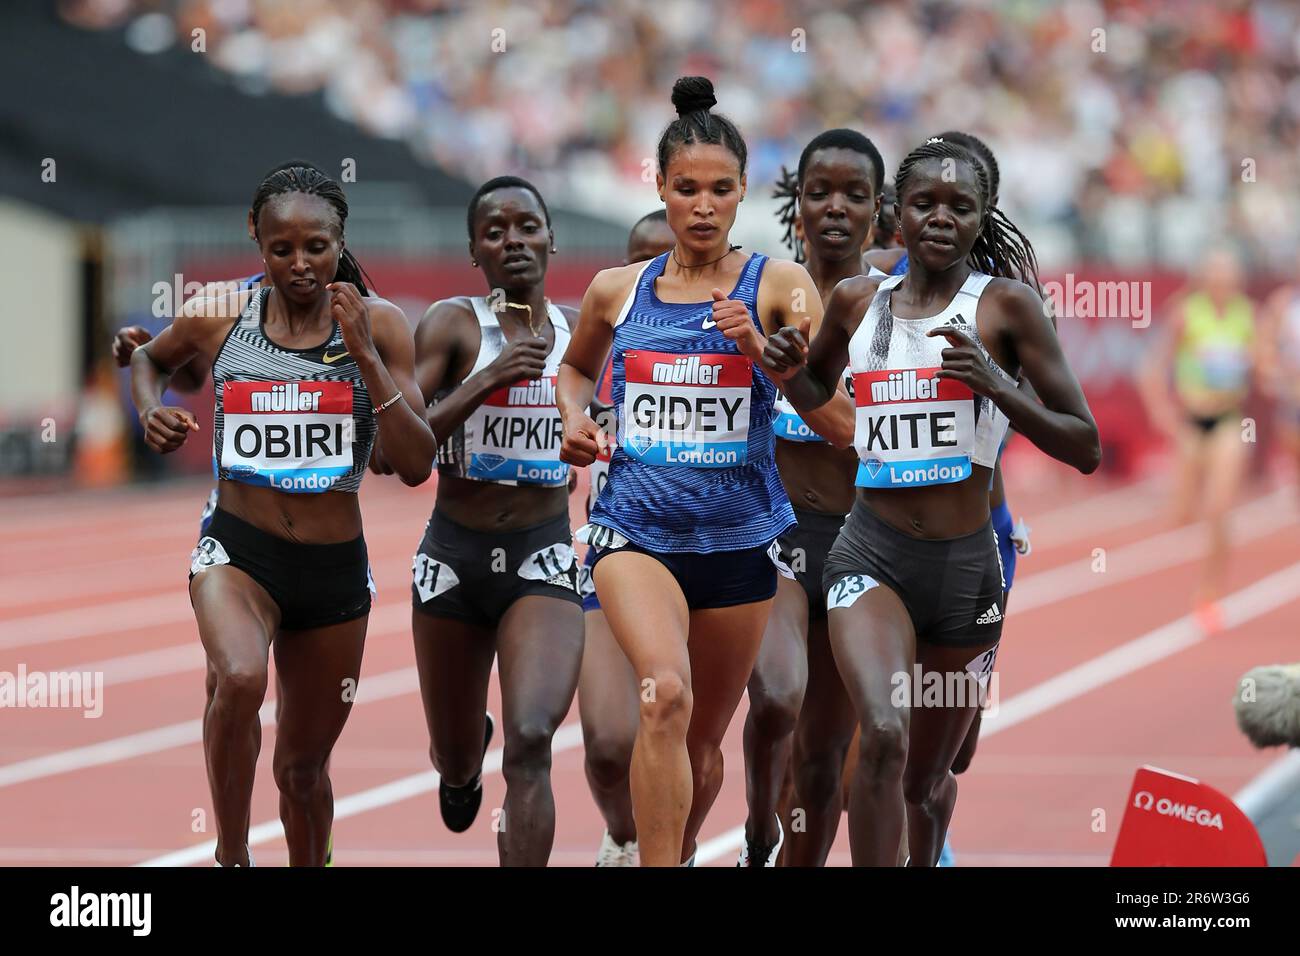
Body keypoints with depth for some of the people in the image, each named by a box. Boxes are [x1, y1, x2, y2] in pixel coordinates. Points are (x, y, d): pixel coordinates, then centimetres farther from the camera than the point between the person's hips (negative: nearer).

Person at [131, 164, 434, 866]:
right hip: (238, 549, -2)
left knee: (304, 764, 15)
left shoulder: (379, 326, -4)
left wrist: (364, 356, -18)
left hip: (335, 567, 2)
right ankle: (232, 858, -18)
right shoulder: (218, 318, -4)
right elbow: (149, 359, 19)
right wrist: (151, 412, -3)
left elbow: (416, 466, -9)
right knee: (239, 678, -34)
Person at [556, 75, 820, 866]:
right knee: (666, 693, -28)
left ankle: (683, 850, 42)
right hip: (636, 529, -1)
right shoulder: (617, 291, 5)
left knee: (703, 743, 14)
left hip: (738, 537, 1)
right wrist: (575, 416, 5)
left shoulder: (776, 286, -3)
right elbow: (576, 368, 27)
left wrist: (762, 347, -25)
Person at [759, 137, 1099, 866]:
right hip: (871, 556, 0)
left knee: (926, 780, 15)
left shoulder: (1006, 305, -4)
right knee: (883, 736, -27)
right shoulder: (857, 301, 5)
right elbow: (816, 397, 26)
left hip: (965, 563, 0)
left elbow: (1087, 449, -6)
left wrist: (997, 386, -20)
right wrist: (789, 371, 2)